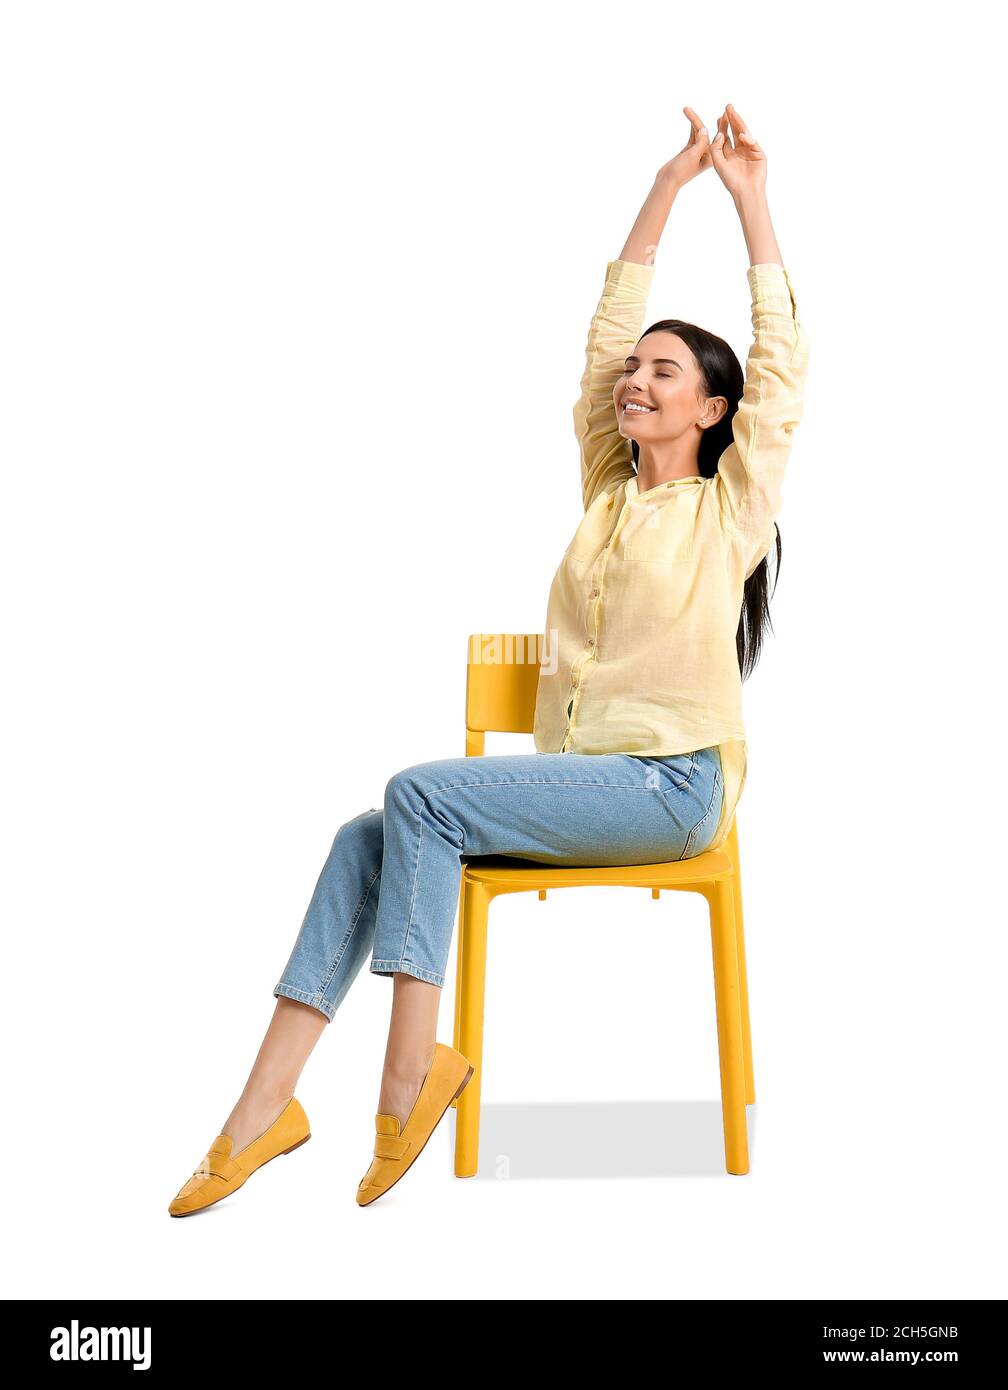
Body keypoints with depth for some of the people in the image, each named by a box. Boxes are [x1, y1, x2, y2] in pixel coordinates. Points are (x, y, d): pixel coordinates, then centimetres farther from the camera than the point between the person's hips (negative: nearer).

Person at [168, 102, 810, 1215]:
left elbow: (780, 366, -2)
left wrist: (749, 201, 4)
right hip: (579, 775, 6)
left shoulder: (731, 504, 4)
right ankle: (264, 1106, -19)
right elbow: (603, 337, 17)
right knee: (369, 840, -16)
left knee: (420, 795, -25)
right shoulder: (608, 488, 18)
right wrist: (665, 189, 18)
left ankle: (413, 1070, -18)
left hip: (673, 786, -6)